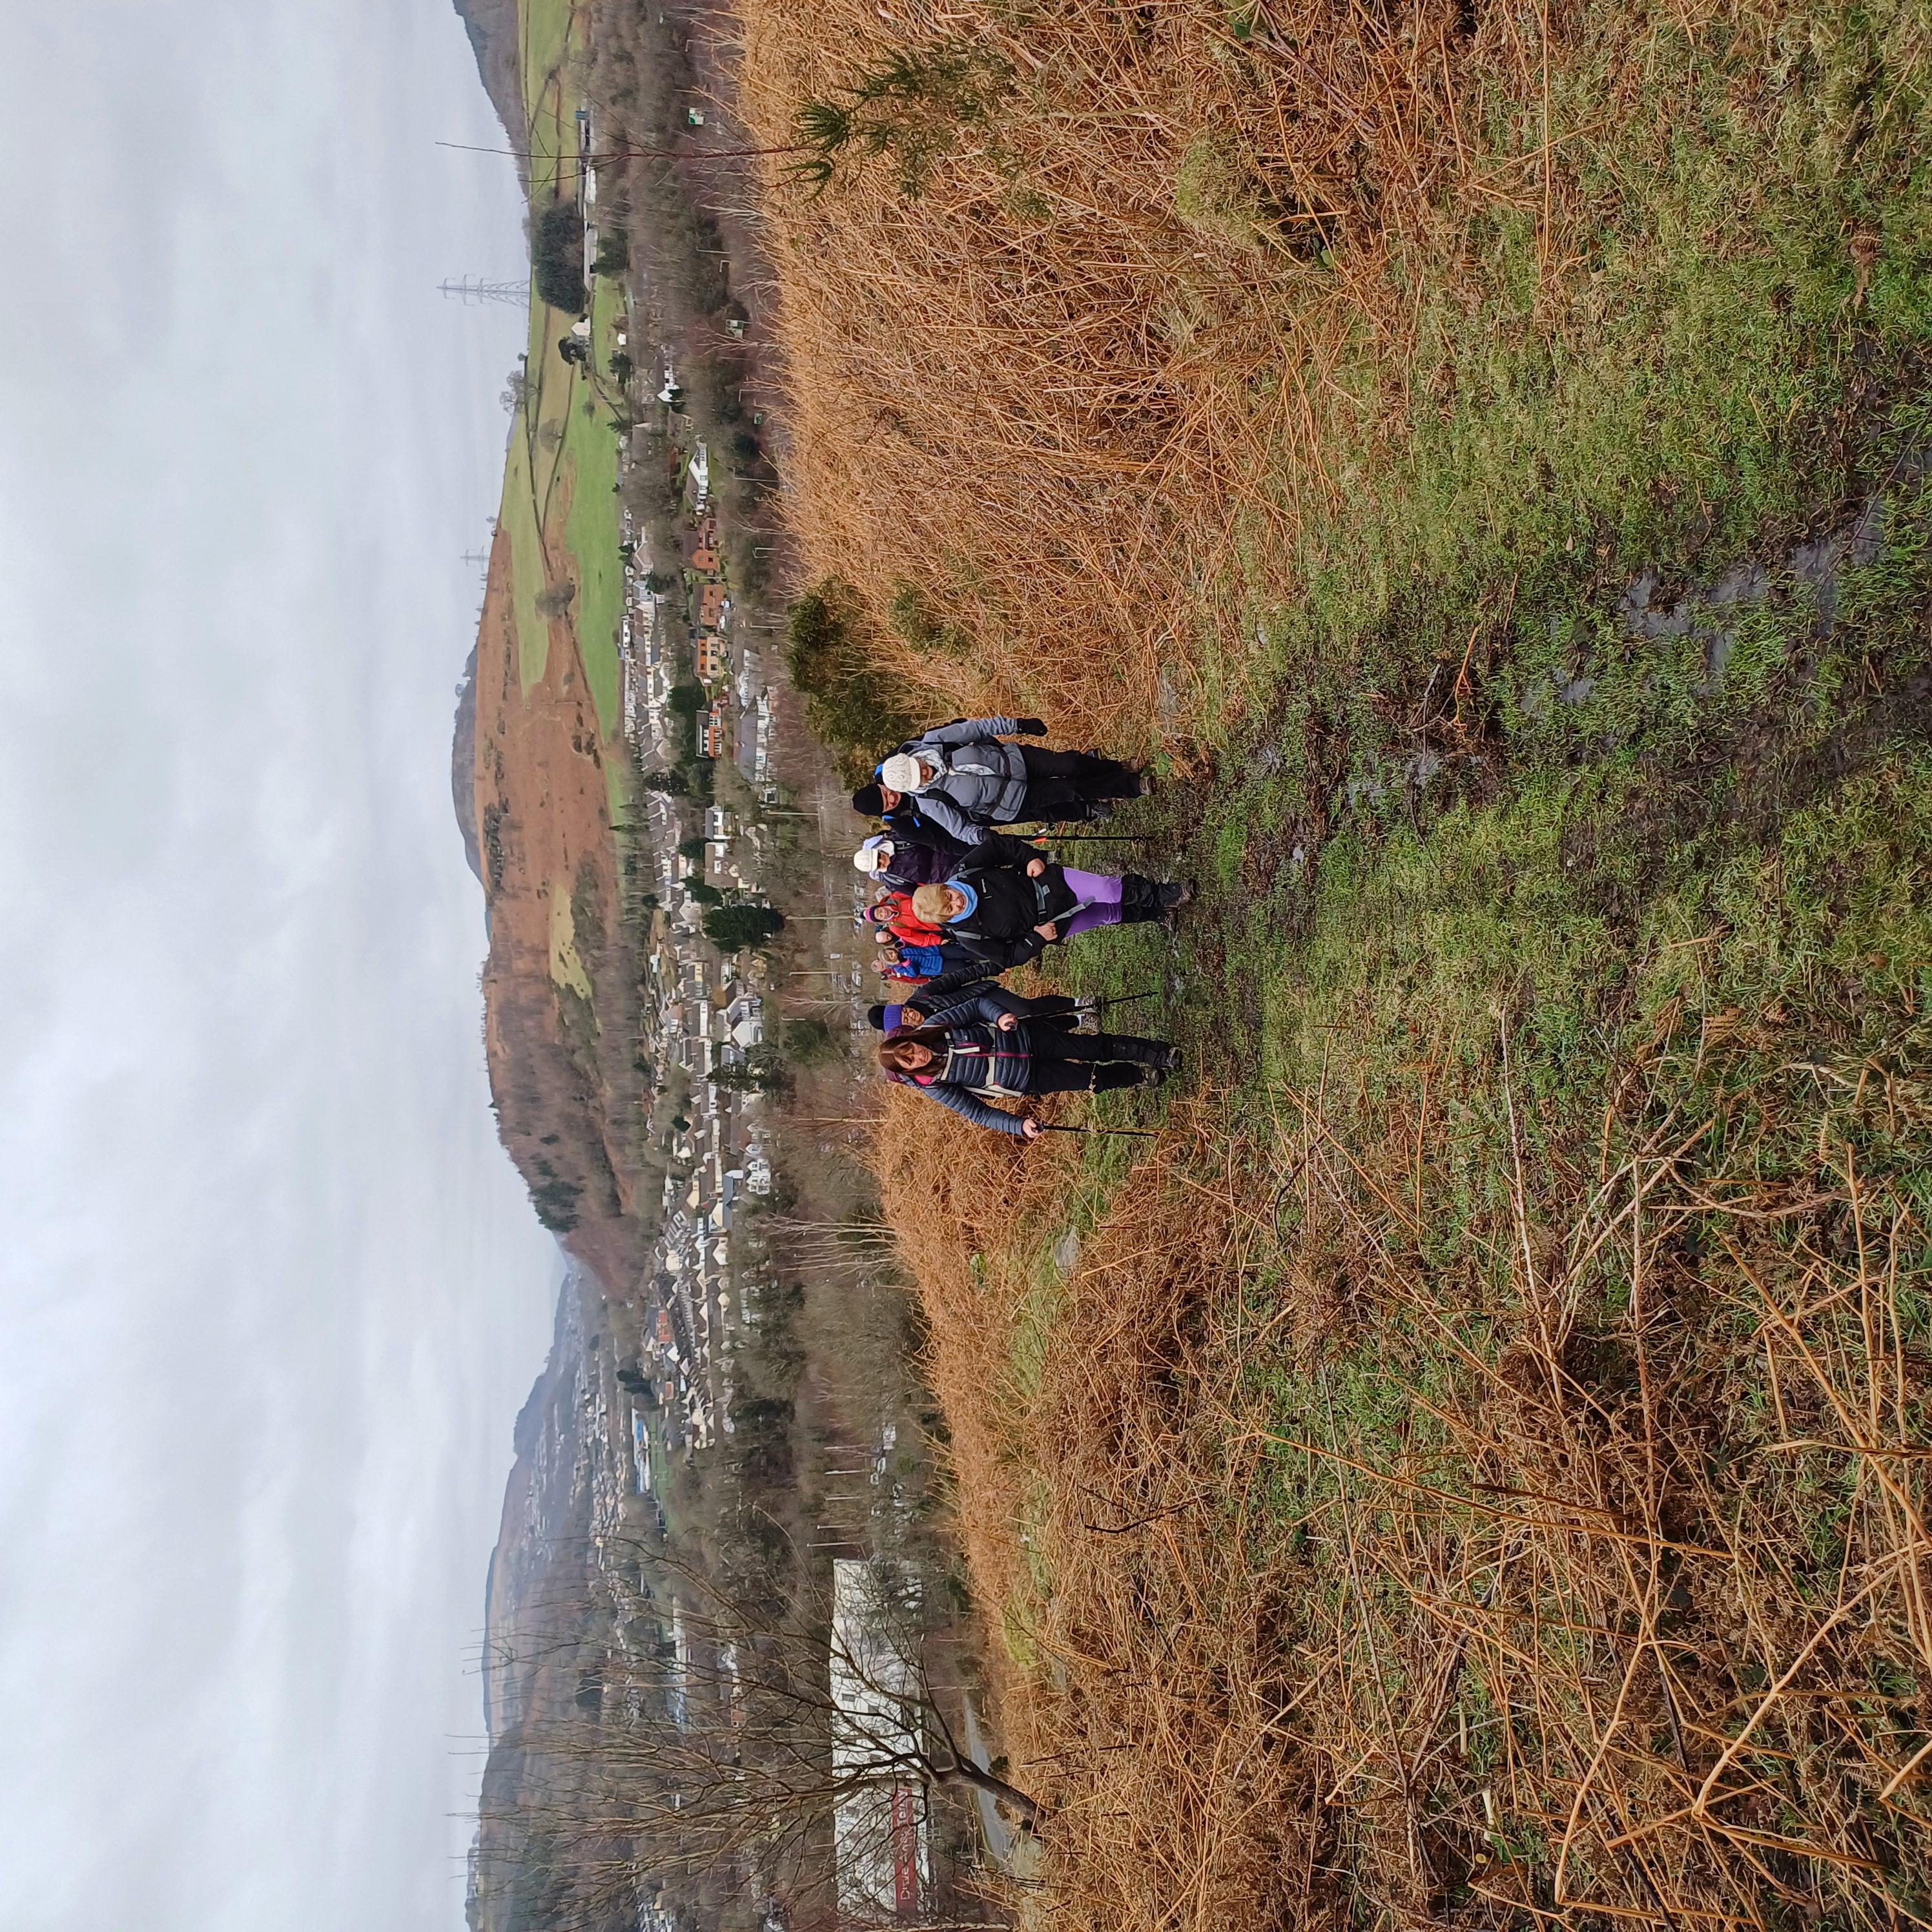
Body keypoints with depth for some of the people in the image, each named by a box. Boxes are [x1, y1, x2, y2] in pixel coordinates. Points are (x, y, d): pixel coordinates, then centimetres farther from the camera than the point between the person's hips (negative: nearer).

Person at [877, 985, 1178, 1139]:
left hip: (1026, 1036, 1)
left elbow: (975, 1005, -5)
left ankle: (1160, 1054, 13)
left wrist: (998, 1016, -26)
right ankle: (1141, 1076, 22)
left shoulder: (931, 1028, -12)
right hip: (1026, 1077, -1)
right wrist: (1018, 1126, -26)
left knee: (1099, 1048, -4)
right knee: (1094, 1079, -5)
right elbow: (977, 1112, -14)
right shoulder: (935, 1087, -14)